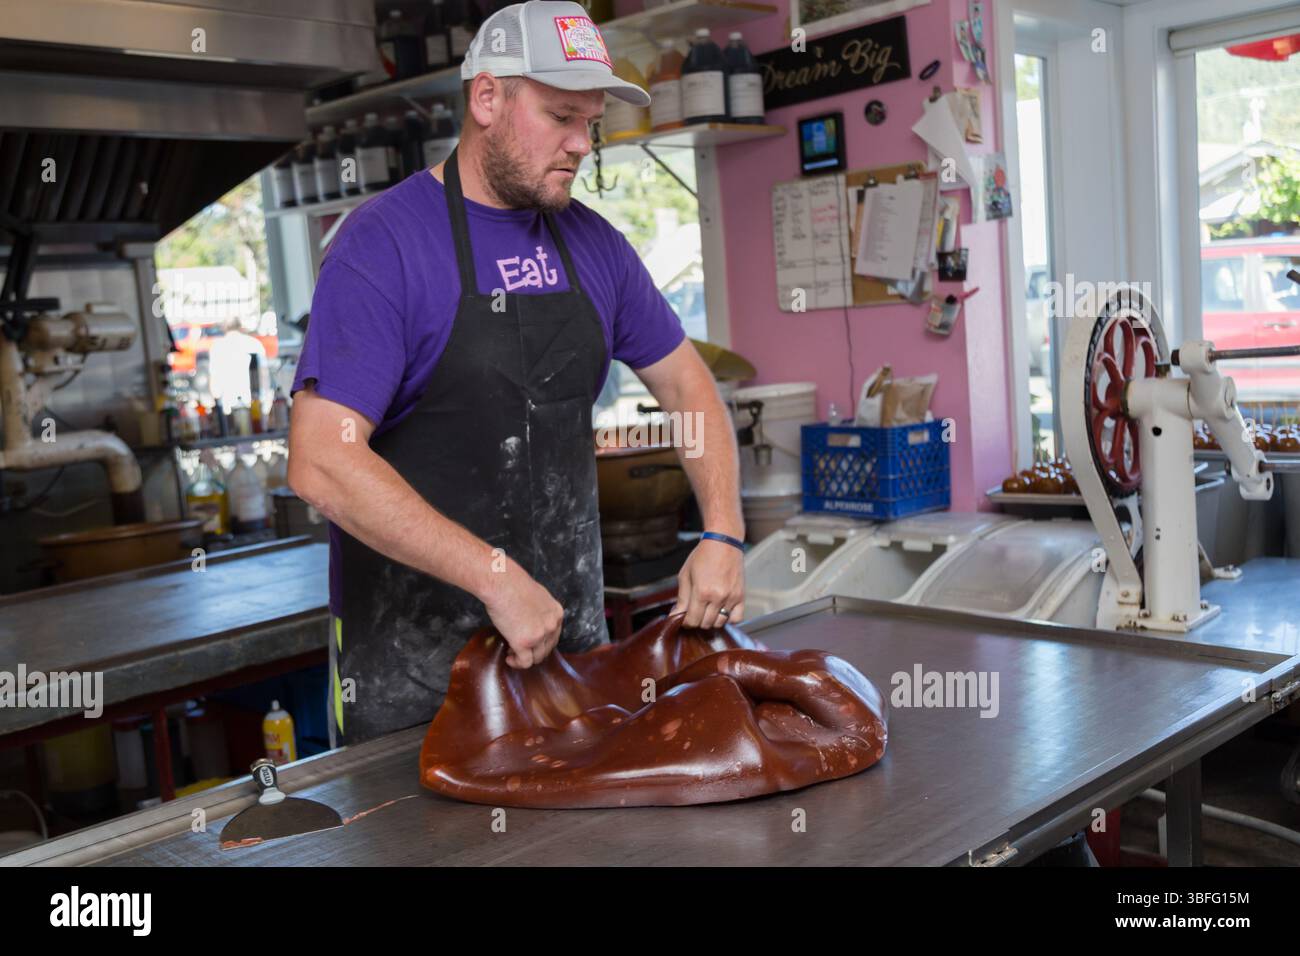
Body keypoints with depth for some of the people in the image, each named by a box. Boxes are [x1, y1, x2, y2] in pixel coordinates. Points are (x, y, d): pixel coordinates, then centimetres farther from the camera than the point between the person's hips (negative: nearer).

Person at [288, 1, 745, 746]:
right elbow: (322, 464, -23)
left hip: (570, 626, 6)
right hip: (412, 651, -5)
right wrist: (497, 576, -26)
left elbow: (685, 384, 12)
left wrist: (724, 535, -4)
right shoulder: (385, 242, -15)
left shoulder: (593, 244, 4)